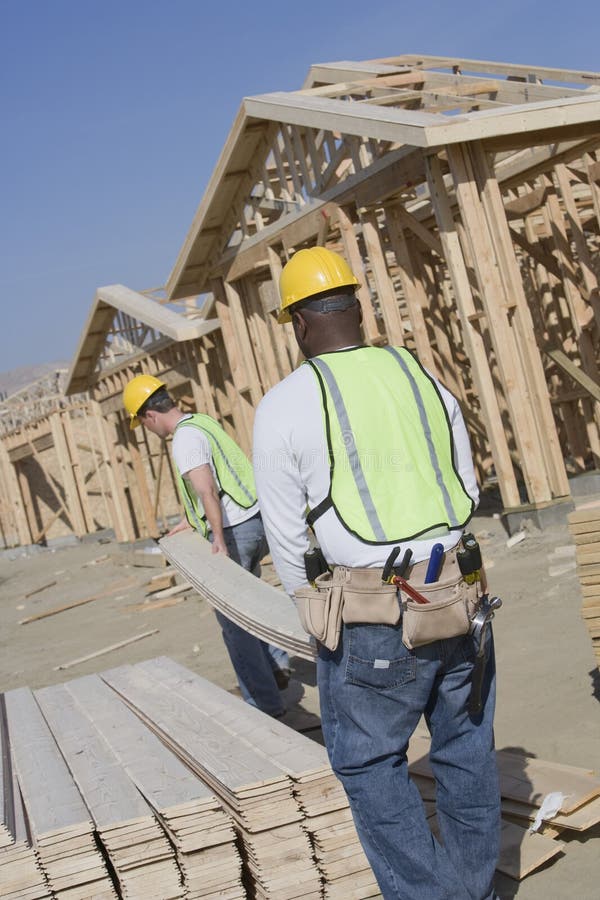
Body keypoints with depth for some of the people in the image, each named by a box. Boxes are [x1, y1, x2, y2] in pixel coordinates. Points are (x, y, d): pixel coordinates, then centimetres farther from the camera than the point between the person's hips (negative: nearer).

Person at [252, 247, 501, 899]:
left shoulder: (283, 407, -5)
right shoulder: (424, 379, 9)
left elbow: (286, 534, -1)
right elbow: (468, 493, 14)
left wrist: (313, 607, 14)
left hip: (370, 621, -5)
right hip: (461, 597, 5)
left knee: (368, 761, 13)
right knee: (465, 749, 18)